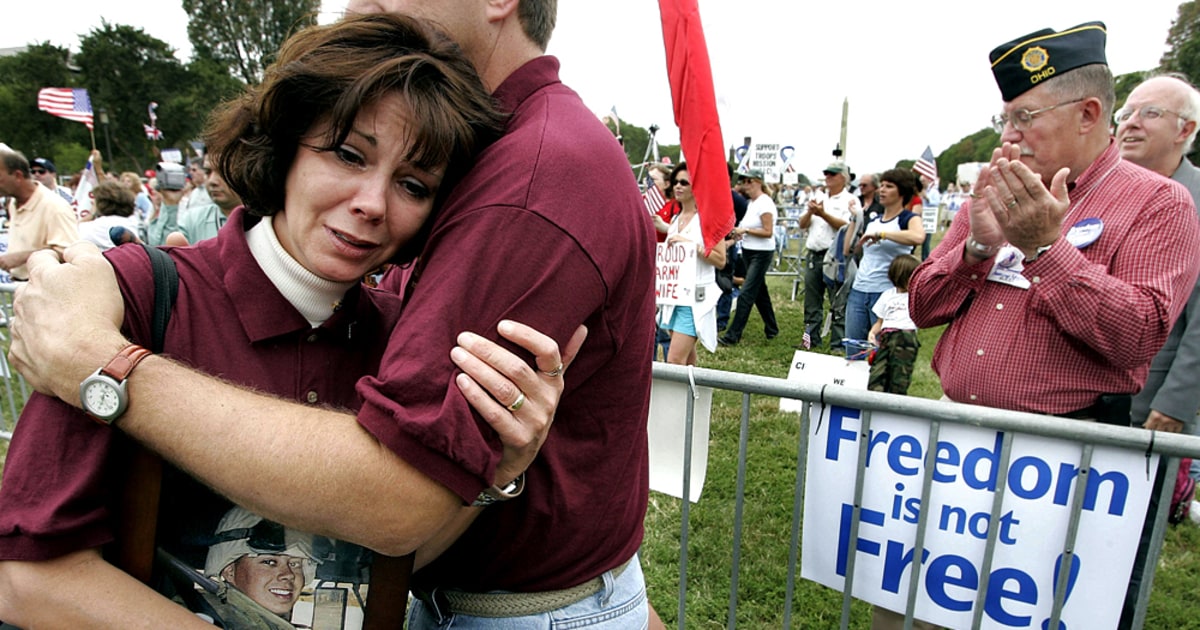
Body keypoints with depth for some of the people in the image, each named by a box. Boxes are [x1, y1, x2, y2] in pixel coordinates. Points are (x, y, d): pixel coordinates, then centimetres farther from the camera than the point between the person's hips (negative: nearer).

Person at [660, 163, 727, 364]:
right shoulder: (675, 219, 15)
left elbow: (720, 260, -11)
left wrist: (692, 245, -20)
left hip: (696, 297, -7)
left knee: (674, 360, -13)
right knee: (686, 359, 15)